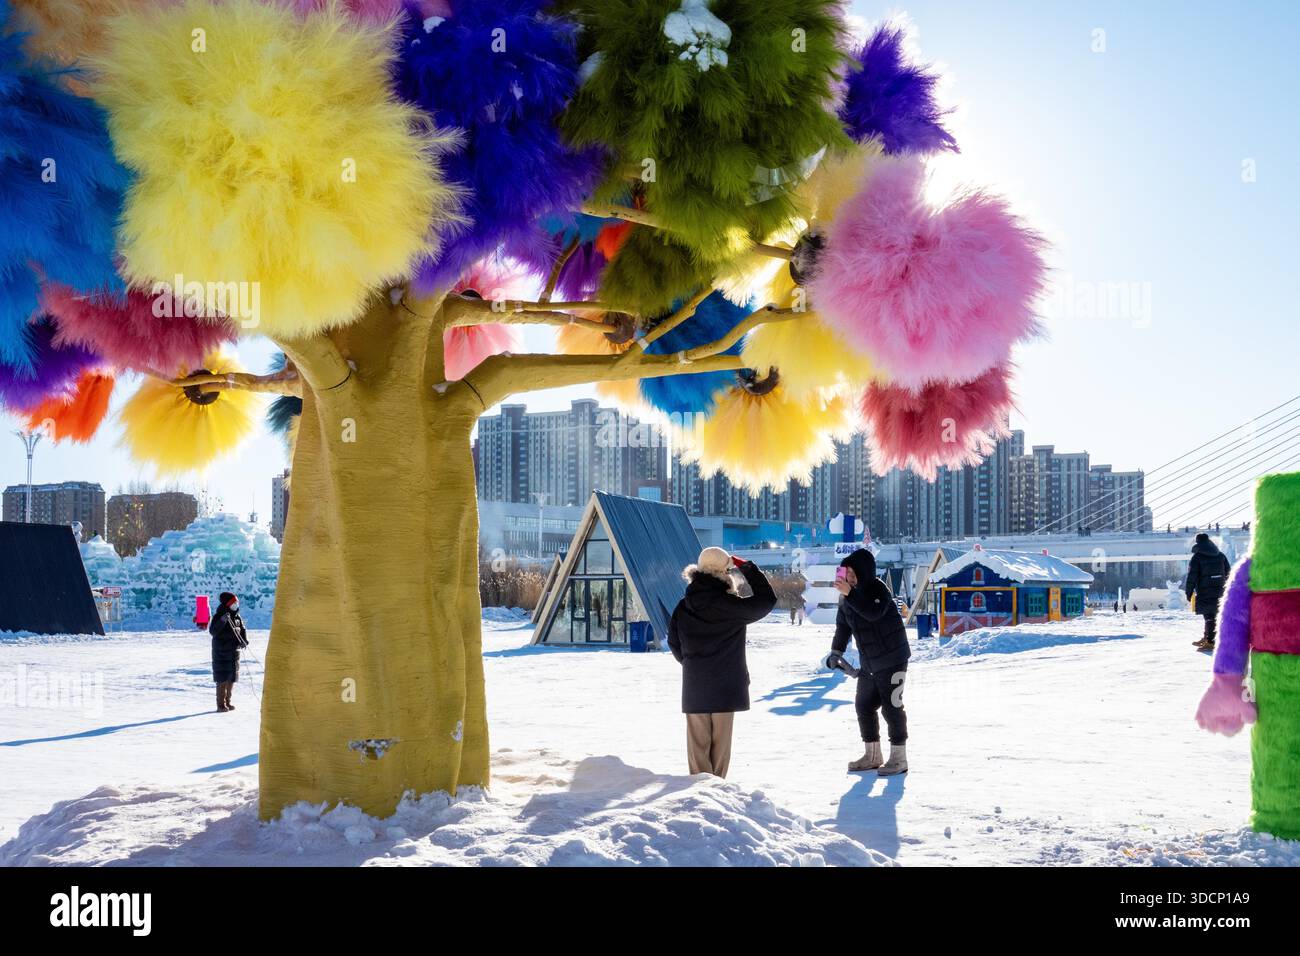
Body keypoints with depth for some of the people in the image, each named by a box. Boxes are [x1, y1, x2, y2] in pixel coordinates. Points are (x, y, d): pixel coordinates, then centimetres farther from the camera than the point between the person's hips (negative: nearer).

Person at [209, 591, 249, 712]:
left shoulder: (237, 617, 8)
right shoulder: (219, 616, -11)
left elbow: (243, 630, 14)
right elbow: (213, 631, -22)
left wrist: (244, 641, -5)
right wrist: (222, 621, -35)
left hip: (234, 652, 7)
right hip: (221, 653, -7)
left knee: (231, 678, 11)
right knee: (222, 679, -7)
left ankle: (227, 702, 21)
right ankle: (221, 705, -4)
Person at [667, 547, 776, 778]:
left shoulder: (683, 607, 0)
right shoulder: (729, 605, -14)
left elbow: (674, 643, 10)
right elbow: (766, 600, -4)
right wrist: (747, 568, 2)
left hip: (693, 687, 4)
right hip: (724, 686, -3)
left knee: (698, 742, 9)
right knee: (720, 741, 7)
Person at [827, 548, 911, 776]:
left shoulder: (877, 588, -18)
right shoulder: (846, 595, 4)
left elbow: (874, 612, -37)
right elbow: (843, 624, 15)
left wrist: (850, 593, -40)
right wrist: (836, 651, 11)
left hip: (892, 659, -8)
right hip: (868, 663, 8)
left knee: (891, 706, -6)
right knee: (864, 705, 11)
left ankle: (899, 758, 4)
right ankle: (872, 755, 25)